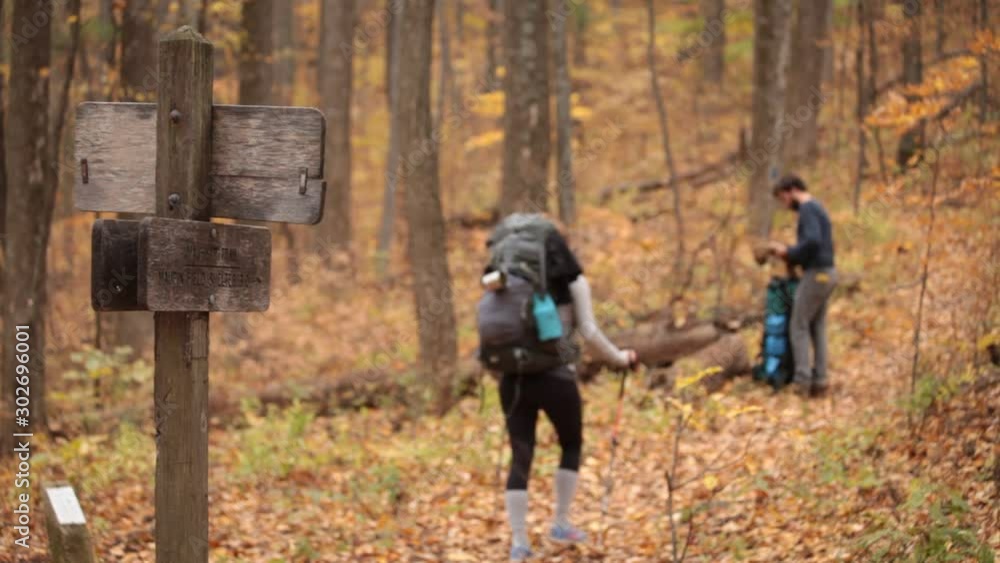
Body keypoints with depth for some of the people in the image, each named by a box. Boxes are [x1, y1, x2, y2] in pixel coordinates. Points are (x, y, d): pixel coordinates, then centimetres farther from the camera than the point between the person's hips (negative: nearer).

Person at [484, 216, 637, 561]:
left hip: (514, 379, 2)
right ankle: (561, 524, 19)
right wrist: (618, 358, 11)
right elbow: (590, 334, -3)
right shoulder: (573, 283, 3)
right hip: (556, 377, -2)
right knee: (571, 446, 22)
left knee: (520, 458, 7)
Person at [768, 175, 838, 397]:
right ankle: (819, 380, 8)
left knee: (798, 327, -3)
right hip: (826, 273, 9)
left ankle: (803, 380, -6)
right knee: (817, 328, 10)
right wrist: (789, 254, 11)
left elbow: (813, 241, -28)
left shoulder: (807, 208, -13)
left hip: (815, 275, -9)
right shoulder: (817, 209, 19)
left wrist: (789, 252, -12)